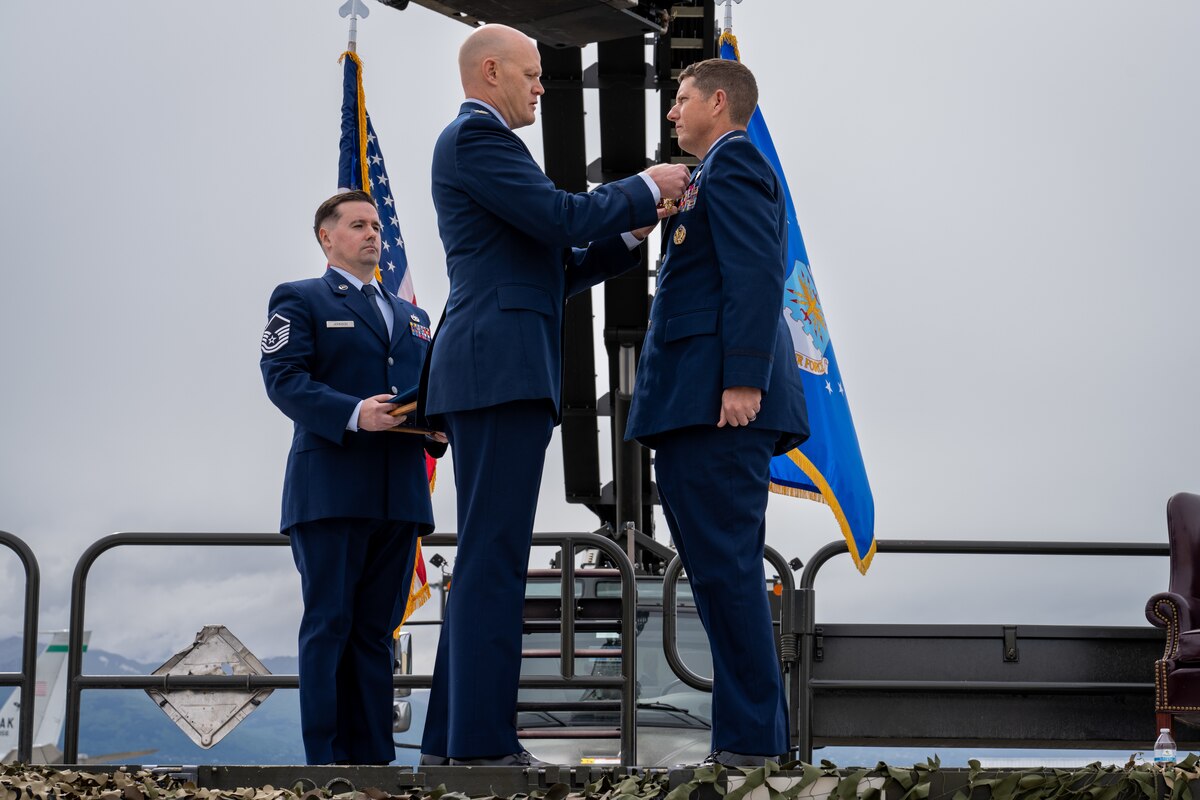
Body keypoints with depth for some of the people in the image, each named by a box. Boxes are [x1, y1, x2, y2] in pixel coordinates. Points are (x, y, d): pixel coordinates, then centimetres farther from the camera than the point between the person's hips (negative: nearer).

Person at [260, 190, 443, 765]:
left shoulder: (413, 317, 26)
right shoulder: (299, 300, 7)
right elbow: (283, 378, -7)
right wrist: (354, 414, -21)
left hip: (399, 494, 6)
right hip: (330, 486, -5)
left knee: (375, 628, 6)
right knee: (329, 624, -7)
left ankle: (373, 757, 7)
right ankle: (326, 758, -6)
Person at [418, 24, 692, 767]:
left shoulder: (486, 146, 28)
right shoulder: (474, 136, -4)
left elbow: (556, 269, 25)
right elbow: (560, 216, -14)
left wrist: (633, 230, 15)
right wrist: (645, 188, 0)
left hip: (502, 376, 11)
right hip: (499, 368, -11)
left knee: (485, 563, 9)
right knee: (494, 562, -13)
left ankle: (452, 742, 10)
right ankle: (483, 747, -14)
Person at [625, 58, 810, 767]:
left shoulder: (733, 162, -4)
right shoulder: (718, 172, 27)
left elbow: (756, 275, -17)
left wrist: (743, 381, -24)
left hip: (719, 397, -11)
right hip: (701, 408, 11)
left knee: (725, 566, -12)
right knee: (722, 569, 11)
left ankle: (752, 742, -11)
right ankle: (756, 733, 14)